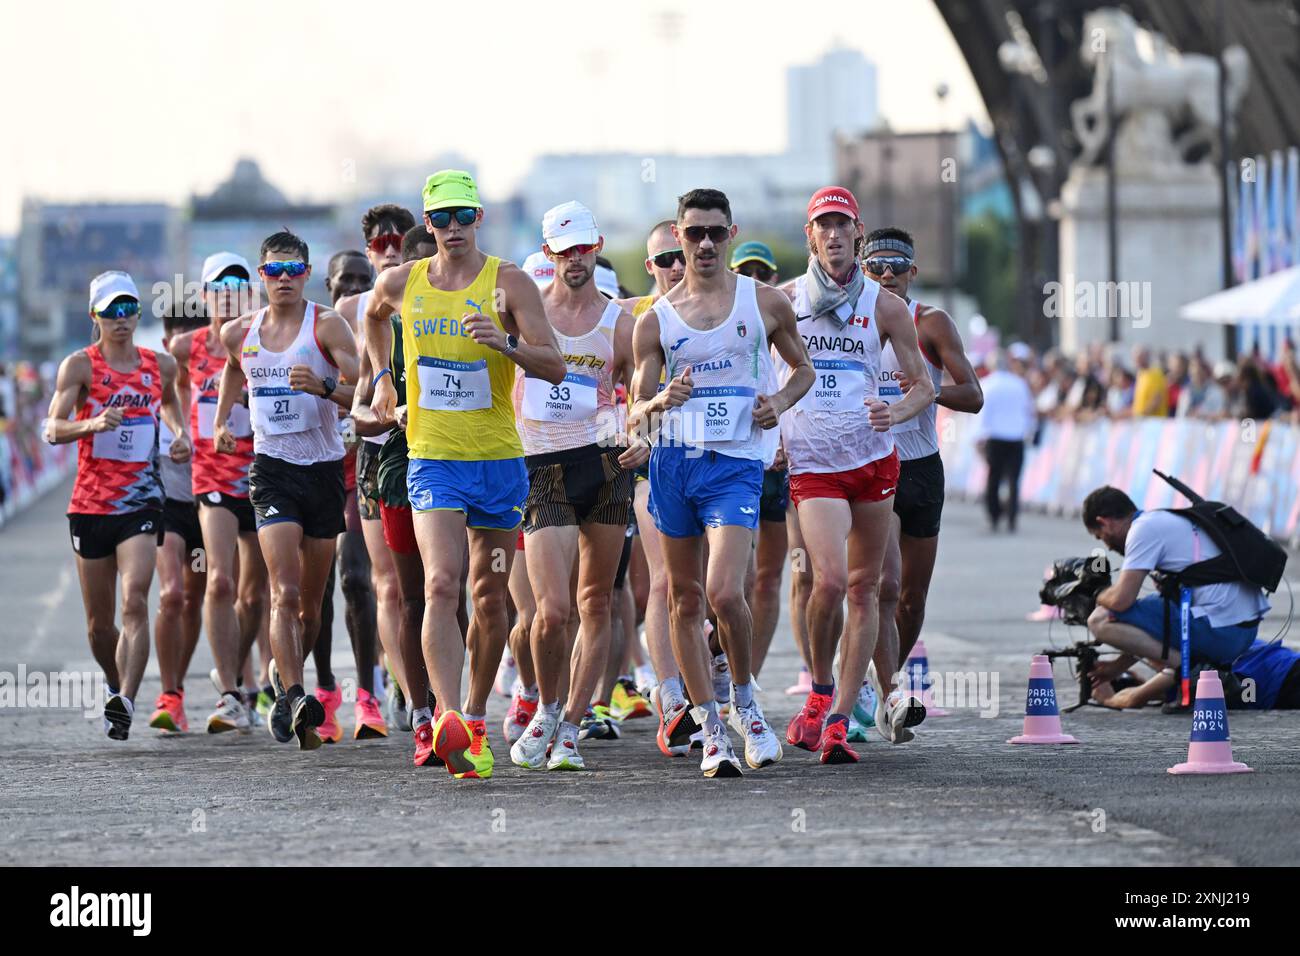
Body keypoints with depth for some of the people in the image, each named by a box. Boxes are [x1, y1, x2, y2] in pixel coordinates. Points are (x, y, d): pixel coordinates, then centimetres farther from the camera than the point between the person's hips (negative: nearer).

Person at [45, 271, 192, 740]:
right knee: (99, 622, 8)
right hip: (90, 503, -1)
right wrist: (92, 424, -30)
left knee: (135, 602, -20)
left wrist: (181, 432, 11)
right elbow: (52, 429, -12)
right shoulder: (79, 365, -3)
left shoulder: (160, 365, 8)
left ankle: (125, 702, -28)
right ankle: (116, 687, 35)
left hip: (141, 502, 1)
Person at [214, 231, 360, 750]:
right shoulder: (239, 332, 6)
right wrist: (221, 419, 19)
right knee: (285, 592, -18)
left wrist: (324, 386, -29)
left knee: (310, 602, 10)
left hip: (324, 468, 0)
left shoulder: (327, 326, -5)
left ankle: (285, 679, 32)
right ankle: (295, 698, -26)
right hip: (271, 468, 0)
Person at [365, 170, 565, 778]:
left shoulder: (508, 282, -6)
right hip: (432, 460, 0)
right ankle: (445, 721, -31)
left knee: (490, 598, 9)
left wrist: (506, 342, -29)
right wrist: (381, 377, 18)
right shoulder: (401, 283, 3)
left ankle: (475, 723, 27)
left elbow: (555, 367, -13)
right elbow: (374, 317, 28)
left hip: (498, 460, 0)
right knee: (441, 584, -19)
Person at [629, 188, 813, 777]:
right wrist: (663, 401, -14)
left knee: (724, 592, -18)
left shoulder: (766, 303, 5)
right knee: (684, 598, 5)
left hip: (736, 463, -3)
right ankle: (710, 727, 15)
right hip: (672, 462, 3)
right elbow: (636, 414, 8)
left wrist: (780, 403, -1)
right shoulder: (655, 320, 6)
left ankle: (745, 702, 6)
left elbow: (802, 368, 19)